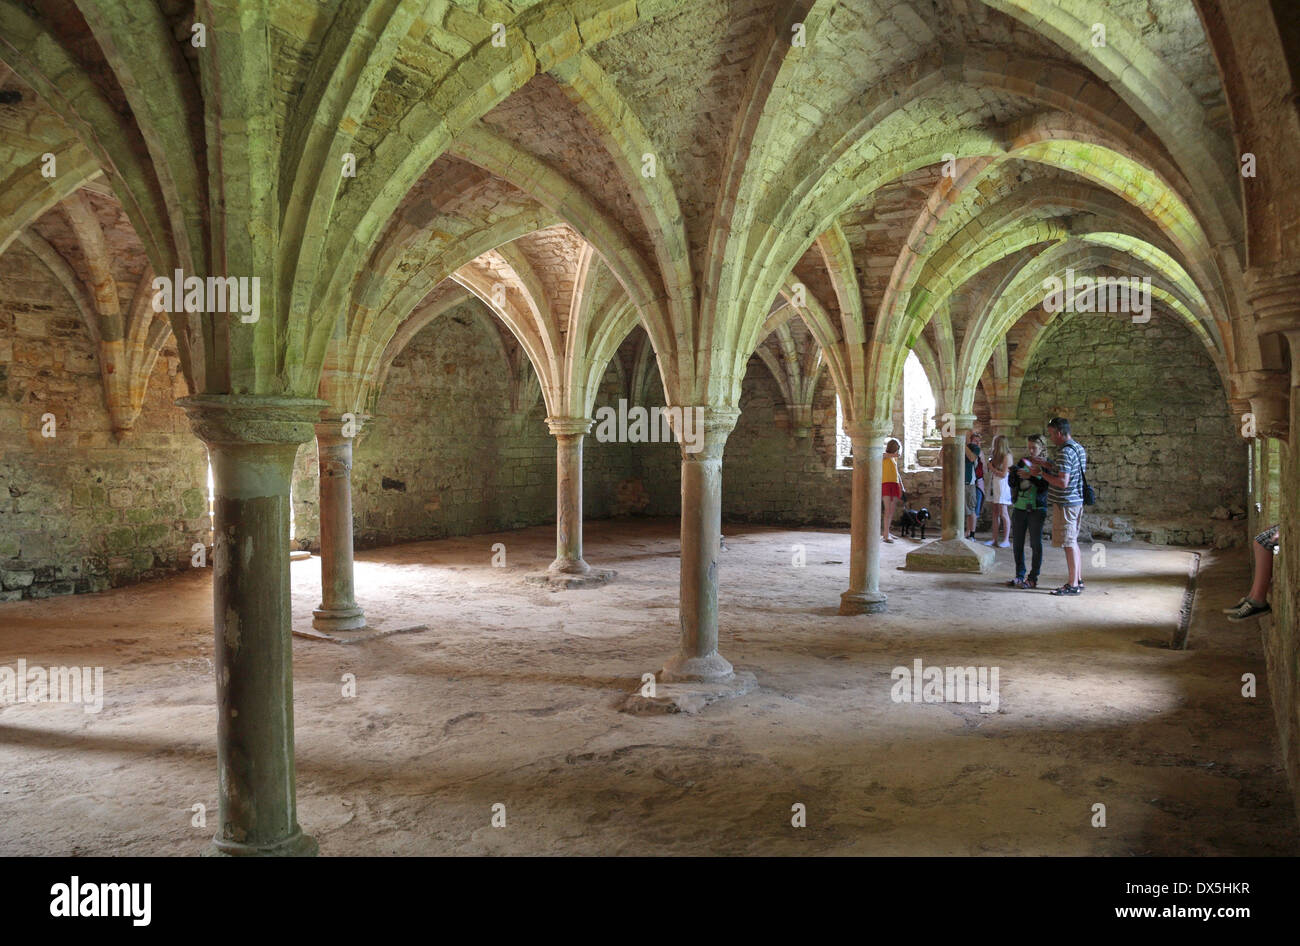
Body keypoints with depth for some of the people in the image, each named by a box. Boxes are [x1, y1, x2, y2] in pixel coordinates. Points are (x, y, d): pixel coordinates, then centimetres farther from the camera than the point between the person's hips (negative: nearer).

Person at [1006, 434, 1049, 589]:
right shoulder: (1022, 461, 10)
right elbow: (1013, 485, 10)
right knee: (1017, 543, 9)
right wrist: (1013, 474, -9)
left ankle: (1033, 578, 6)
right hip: (1019, 508, 5)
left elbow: (1045, 486, -15)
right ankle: (1020, 576, 19)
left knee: (1036, 544, 0)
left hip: (1036, 509, -5)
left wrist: (1030, 477, -25)